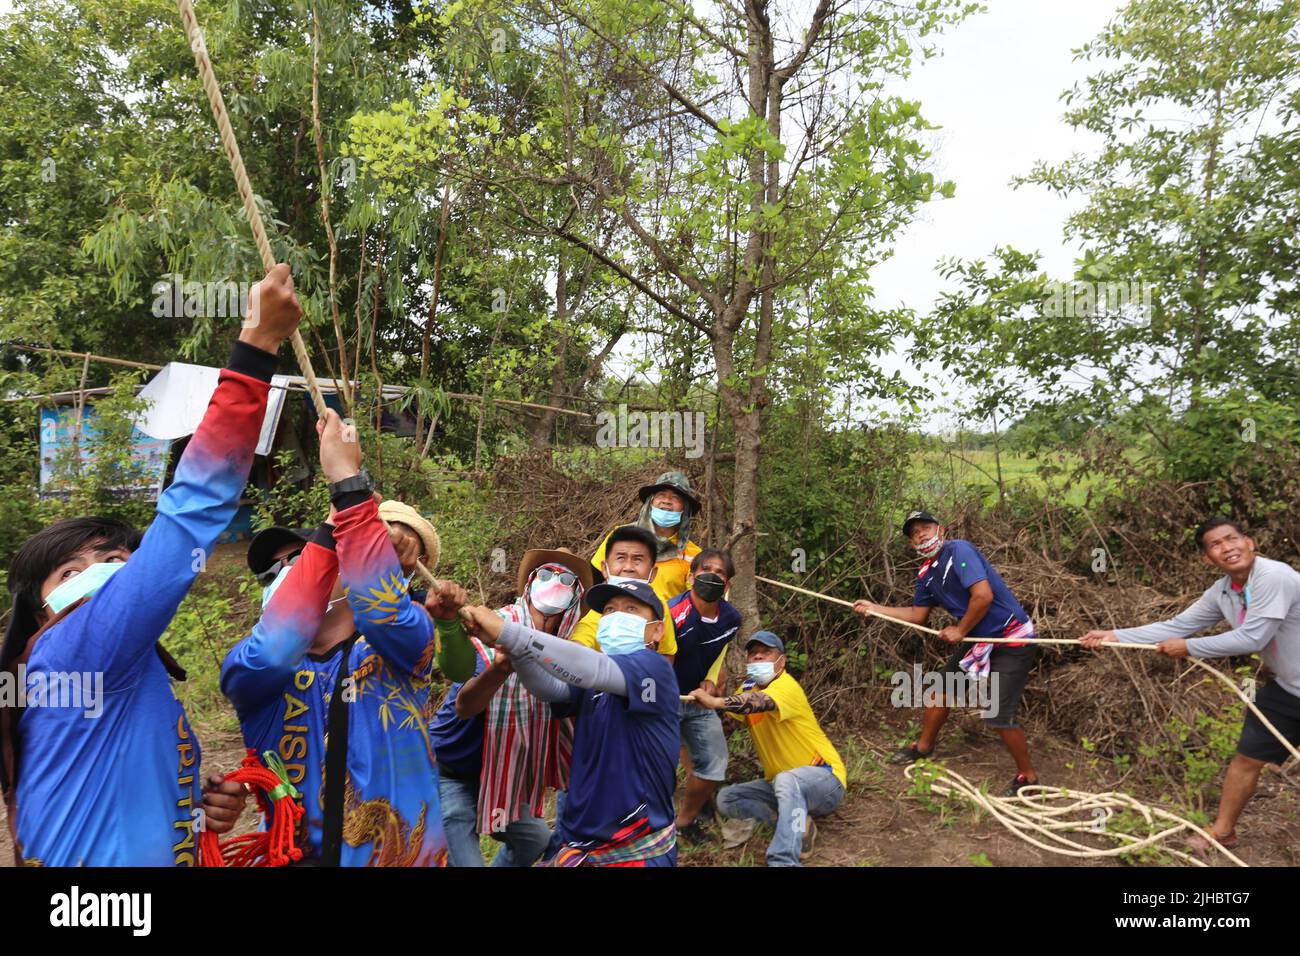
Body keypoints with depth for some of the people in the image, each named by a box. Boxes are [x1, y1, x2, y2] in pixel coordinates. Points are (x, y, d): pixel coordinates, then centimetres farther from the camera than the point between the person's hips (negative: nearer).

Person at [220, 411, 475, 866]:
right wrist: (331, 526, -23)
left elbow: (384, 609, -23)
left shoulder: (403, 650, -1)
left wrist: (347, 480, -24)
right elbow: (271, 649, -18)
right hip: (295, 854, 2)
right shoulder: (249, 671, 4)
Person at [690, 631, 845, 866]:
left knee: (787, 780, -39)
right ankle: (798, 823, -9)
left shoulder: (787, 686, -22)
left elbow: (761, 701, -44)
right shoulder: (749, 687, 5)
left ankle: (784, 861, -37)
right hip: (781, 785, 8)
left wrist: (716, 702, -60)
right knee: (726, 799, -5)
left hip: (824, 779, -8)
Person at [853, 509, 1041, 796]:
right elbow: (917, 615, 15)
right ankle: (924, 746, 38)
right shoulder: (926, 574, 5)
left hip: (1012, 639, -9)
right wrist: (874, 608, 12)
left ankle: (1027, 776, 12)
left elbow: (983, 595, -30)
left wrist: (960, 631, -16)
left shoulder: (958, 550, -21)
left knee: (997, 715, -12)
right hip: (979, 638, 9)